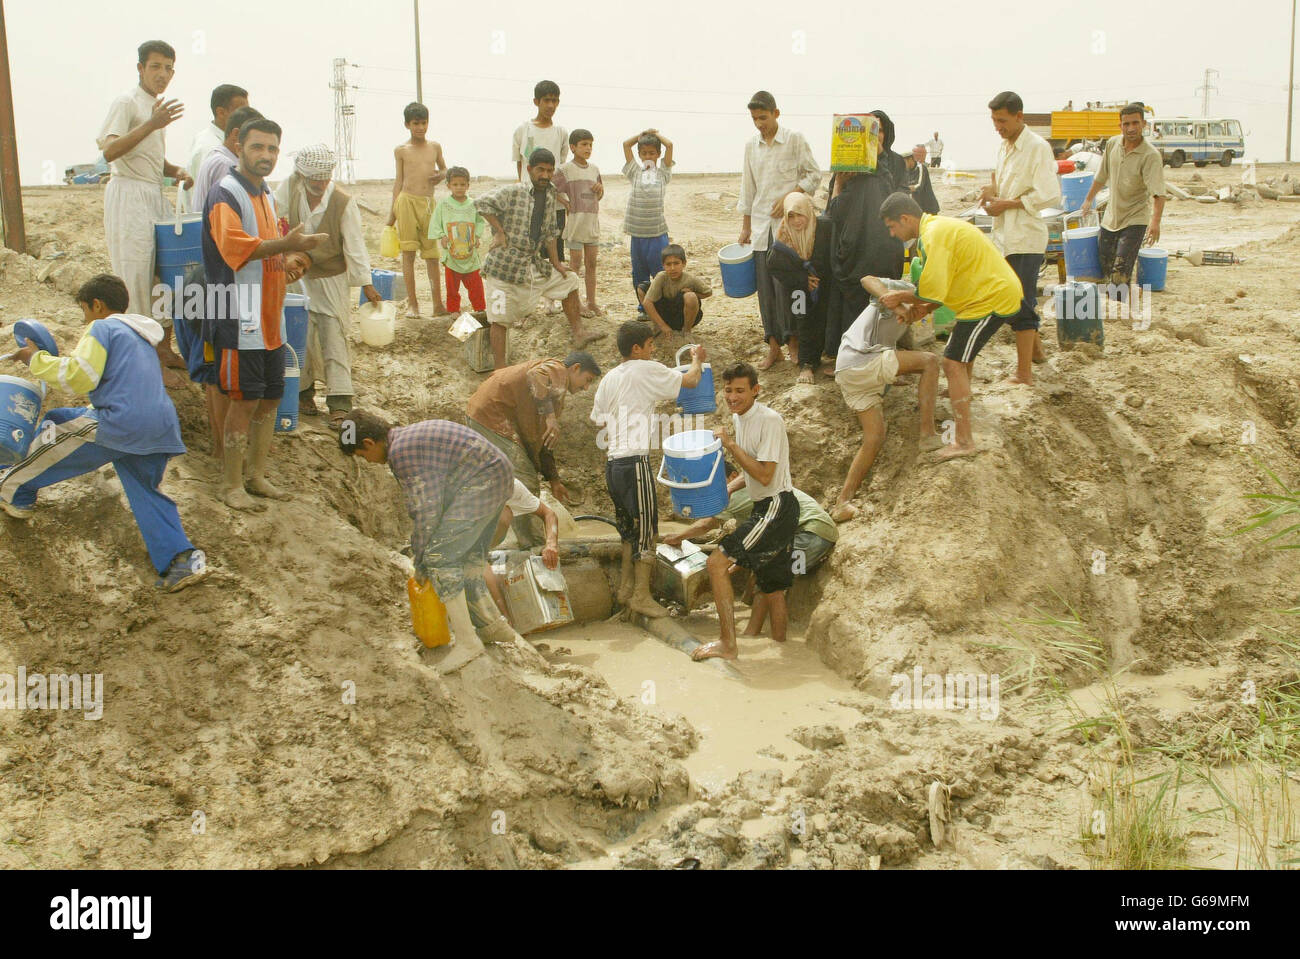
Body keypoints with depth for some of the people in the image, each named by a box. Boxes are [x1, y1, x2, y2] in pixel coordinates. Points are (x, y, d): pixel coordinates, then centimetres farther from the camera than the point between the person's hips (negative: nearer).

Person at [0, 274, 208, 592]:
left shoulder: (102, 328, 2)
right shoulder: (143, 337, 30)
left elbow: (79, 376, -10)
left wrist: (36, 359, 3)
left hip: (119, 424, -7)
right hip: (162, 428, 7)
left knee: (54, 425, 15)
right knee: (147, 493, 15)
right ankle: (181, 559, 0)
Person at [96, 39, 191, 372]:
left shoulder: (158, 108, 18)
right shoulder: (126, 103, -8)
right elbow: (110, 151, -22)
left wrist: (175, 171, 8)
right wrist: (152, 124, -30)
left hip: (155, 195, 8)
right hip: (129, 196, -8)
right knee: (135, 276, -7)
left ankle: (163, 347, 15)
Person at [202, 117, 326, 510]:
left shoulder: (266, 195, 18)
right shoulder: (226, 194, -11)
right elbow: (232, 243, -28)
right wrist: (286, 244, -37)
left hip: (270, 319, 9)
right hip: (239, 318, -9)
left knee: (270, 399, 13)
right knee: (245, 400, -6)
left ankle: (256, 474, 25)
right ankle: (231, 484, 5)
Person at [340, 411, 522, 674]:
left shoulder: (401, 451, -14)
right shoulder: (411, 435, 18)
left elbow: (426, 510, -14)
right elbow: (428, 502, 24)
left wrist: (420, 561, -3)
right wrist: (421, 551, 24)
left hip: (481, 482, -11)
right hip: (499, 475, 11)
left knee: (439, 557, -11)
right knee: (467, 557, 18)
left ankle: (466, 642, -10)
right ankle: (495, 628, 27)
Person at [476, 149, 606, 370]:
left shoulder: (549, 197, 9)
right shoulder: (513, 192, -12)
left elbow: (550, 234, 16)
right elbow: (482, 202, -23)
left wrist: (556, 264, 12)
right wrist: (500, 232, -21)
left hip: (534, 264, 7)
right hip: (505, 265, -7)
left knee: (569, 280, 16)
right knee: (501, 320, -4)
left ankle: (578, 334, 22)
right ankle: (500, 372, 1)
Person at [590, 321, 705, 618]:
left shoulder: (609, 378, 14)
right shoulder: (645, 370, -6)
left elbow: (598, 420, 16)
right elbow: (690, 381, -2)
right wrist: (697, 359, 18)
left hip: (612, 463, 8)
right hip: (635, 462, -8)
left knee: (629, 528, 17)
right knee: (646, 527, -1)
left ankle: (625, 589, 22)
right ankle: (641, 596, 0)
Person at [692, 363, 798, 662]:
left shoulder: (770, 420, -17)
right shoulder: (738, 418, 11)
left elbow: (765, 475, -22)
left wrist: (730, 444, -18)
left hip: (777, 508, -10)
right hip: (764, 507, 10)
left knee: (718, 562, -15)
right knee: (771, 586, 16)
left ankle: (728, 645, -12)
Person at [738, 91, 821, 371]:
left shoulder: (795, 139, -2)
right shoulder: (751, 145, 11)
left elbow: (814, 175, -1)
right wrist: (746, 226, 14)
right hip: (761, 225, 4)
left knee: (784, 283, -10)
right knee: (765, 287, 3)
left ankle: (793, 340, 4)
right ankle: (773, 346, 10)